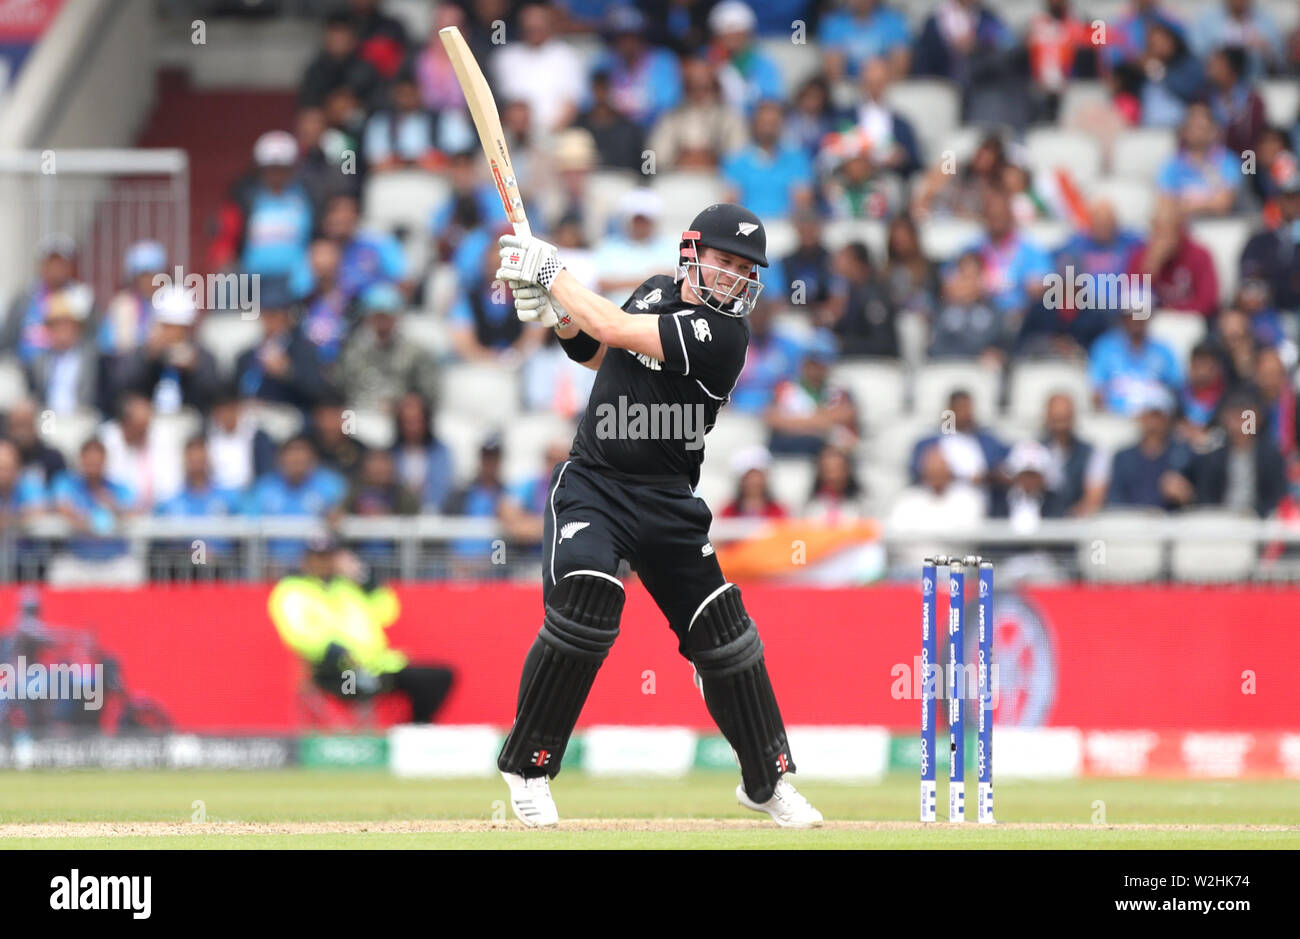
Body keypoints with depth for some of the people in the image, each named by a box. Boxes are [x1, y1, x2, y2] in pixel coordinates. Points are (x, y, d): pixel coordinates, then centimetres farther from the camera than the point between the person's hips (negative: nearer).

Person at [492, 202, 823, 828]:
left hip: (666, 503, -1)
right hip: (591, 486, 2)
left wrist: (553, 270, -9)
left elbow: (614, 329, -18)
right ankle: (526, 766, -10)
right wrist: (554, 311, 1)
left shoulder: (723, 333, -14)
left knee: (722, 632, 1)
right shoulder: (657, 291, 5)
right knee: (583, 604, -22)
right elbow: (600, 356, 20)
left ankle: (767, 781, 20)